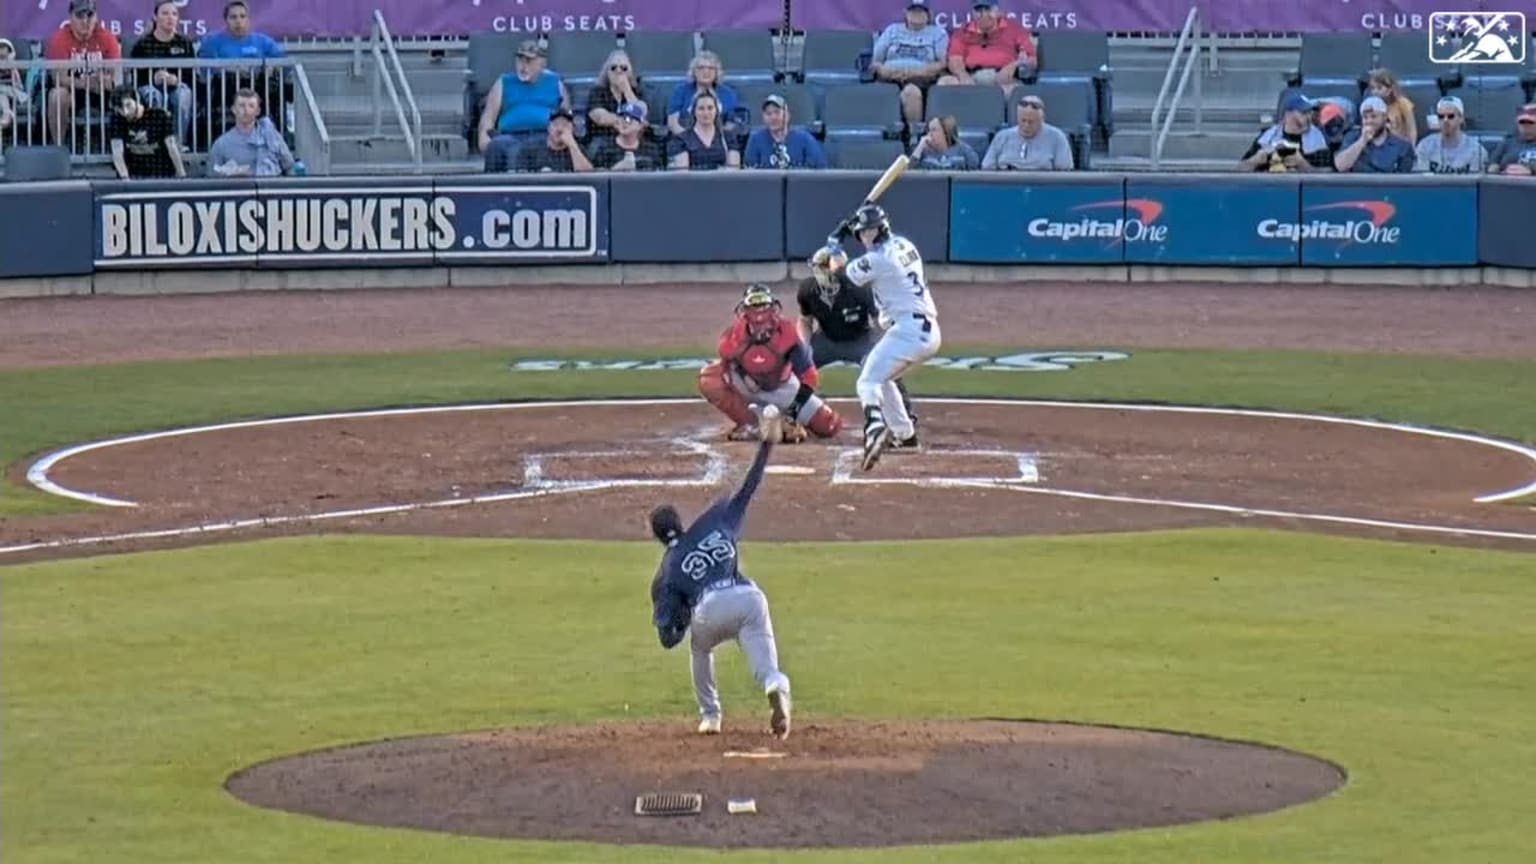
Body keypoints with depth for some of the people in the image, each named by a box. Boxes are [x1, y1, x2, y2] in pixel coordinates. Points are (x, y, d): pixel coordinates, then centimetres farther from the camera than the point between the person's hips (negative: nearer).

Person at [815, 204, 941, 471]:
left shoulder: (879, 259, -12)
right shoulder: (904, 245, 13)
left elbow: (840, 271, 4)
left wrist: (835, 242, 21)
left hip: (908, 331, -9)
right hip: (929, 330, 9)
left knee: (869, 381, -20)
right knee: (881, 376, 28)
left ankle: (876, 431, -45)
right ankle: (904, 432, 34)